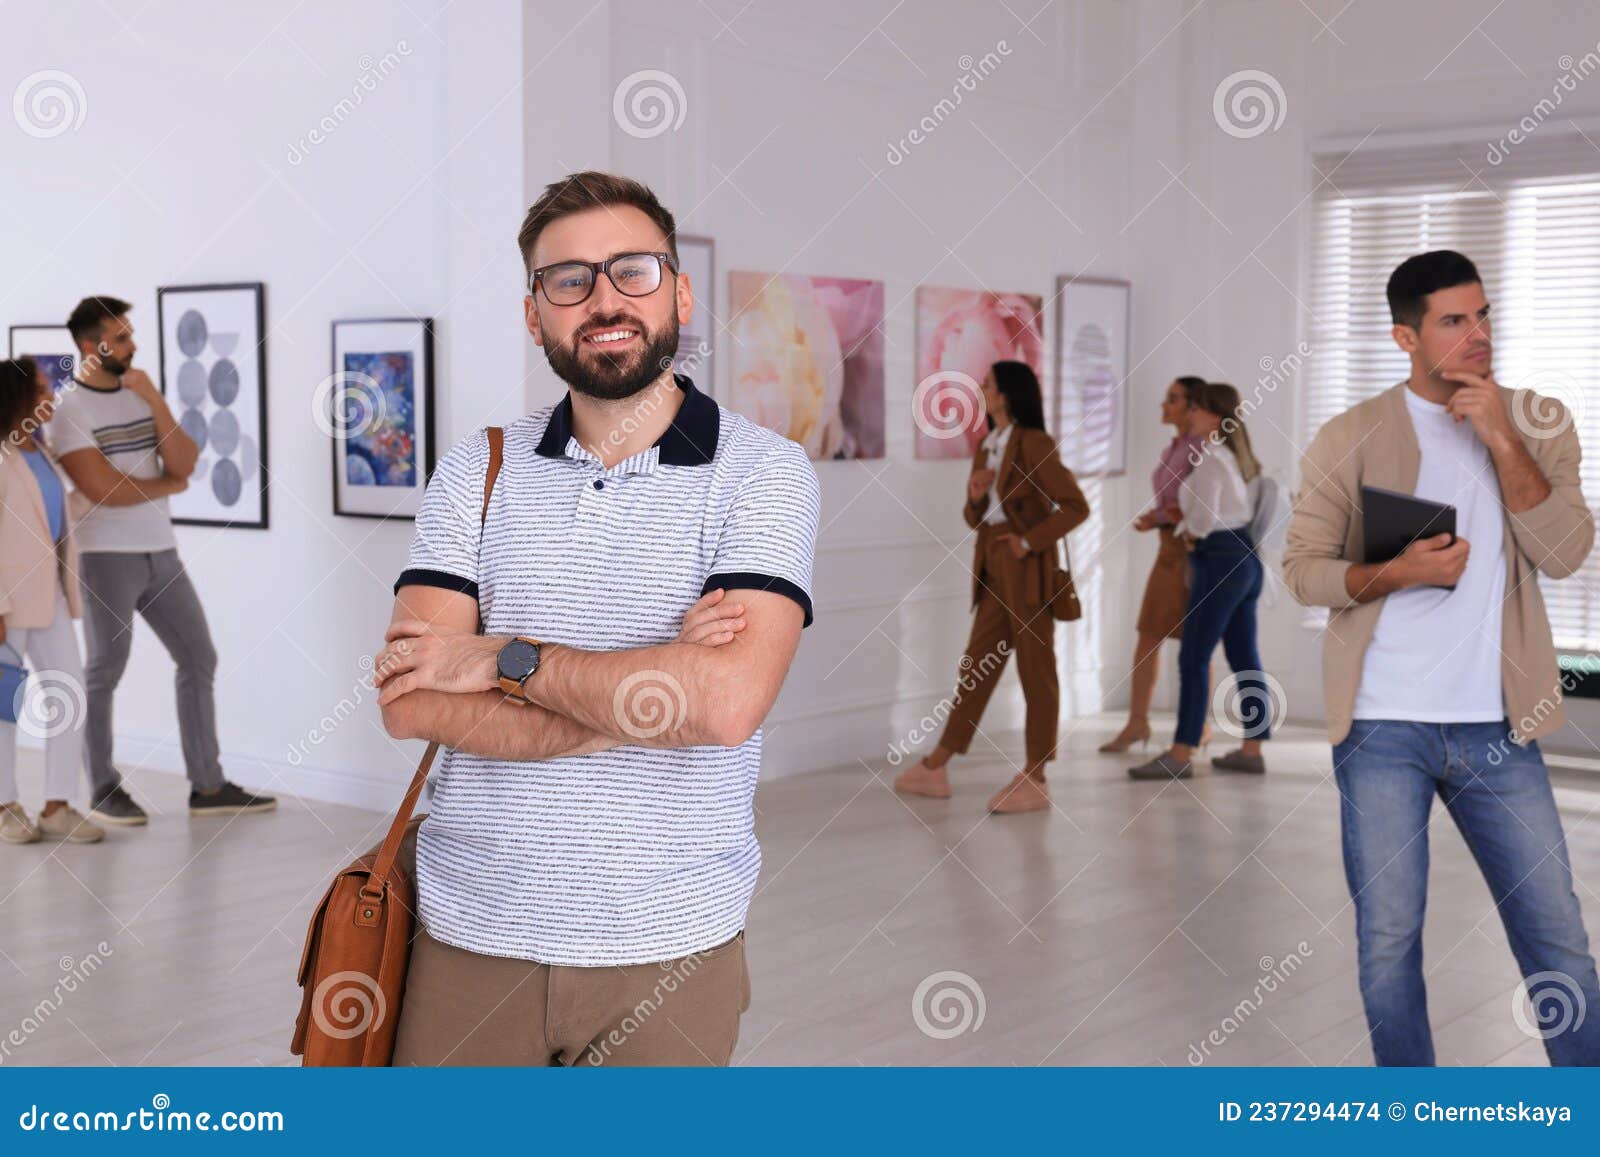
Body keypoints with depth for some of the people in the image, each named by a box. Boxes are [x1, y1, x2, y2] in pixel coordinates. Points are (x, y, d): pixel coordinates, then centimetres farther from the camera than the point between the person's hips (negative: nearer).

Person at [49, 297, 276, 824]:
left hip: (160, 553, 6)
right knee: (104, 672, 1)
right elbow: (102, 489, -18)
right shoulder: (68, 409, -9)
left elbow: (184, 464, 0)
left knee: (199, 659, 6)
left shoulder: (141, 393, 10)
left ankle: (208, 786, 12)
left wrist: (154, 399, -9)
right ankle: (103, 791, 13)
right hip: (105, 557, -6)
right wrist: (166, 485, -4)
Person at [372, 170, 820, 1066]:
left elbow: (726, 700, -22)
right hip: (472, 935, 2)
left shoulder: (763, 472, -6)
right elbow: (413, 704, -8)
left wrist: (506, 659, -13)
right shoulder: (477, 471, 3)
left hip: (667, 947, -2)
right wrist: (643, 693, -17)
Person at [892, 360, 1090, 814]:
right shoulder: (986, 447, 14)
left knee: (1035, 670, -1)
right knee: (977, 667, 11)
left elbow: (1076, 506, -15)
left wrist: (1030, 541, -16)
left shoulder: (1033, 444, -10)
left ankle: (1034, 781, 5)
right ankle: (936, 768, 15)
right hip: (994, 570, 8)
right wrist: (975, 495, -3)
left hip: (1027, 568, -8)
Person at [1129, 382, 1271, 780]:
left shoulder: (1210, 458, -14)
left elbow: (1203, 513, -22)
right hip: (1246, 556, 10)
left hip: (1221, 560, -10)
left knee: (1194, 658, -8)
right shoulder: (1239, 457, 15)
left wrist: (1188, 531, -1)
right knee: (1244, 658, 11)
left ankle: (1179, 756, -8)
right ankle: (1252, 749, 16)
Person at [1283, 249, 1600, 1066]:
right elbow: (1301, 569, -2)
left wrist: (1501, 439, -15)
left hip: (1496, 730, 2)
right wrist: (1395, 573, -19)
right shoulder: (1350, 438, -2)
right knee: (1387, 938, 6)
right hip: (1382, 729, -1)